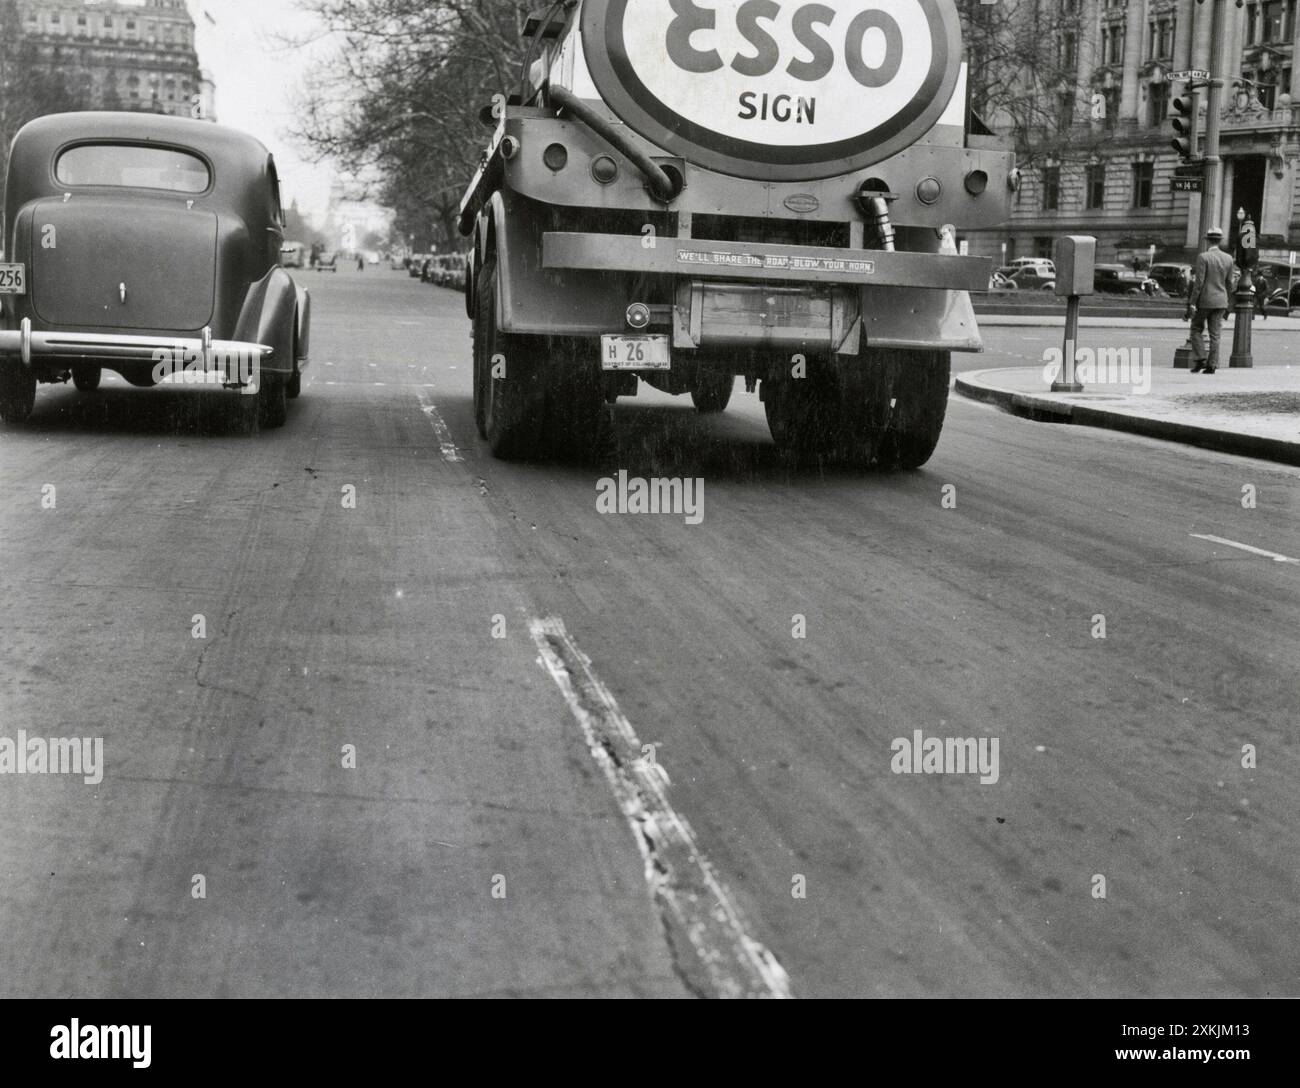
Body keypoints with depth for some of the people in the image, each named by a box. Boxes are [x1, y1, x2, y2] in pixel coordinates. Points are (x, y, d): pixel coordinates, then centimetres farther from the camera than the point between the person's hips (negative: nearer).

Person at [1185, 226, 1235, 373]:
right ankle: (1212, 365, 4)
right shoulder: (1228, 259, 4)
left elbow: (1199, 282, -15)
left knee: (1196, 330, 10)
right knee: (1215, 334, 6)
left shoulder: (1203, 257, -12)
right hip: (1221, 301, 4)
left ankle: (1200, 360, -3)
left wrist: (1192, 303, -12)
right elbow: (1229, 284, 9)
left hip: (1204, 300, -4)